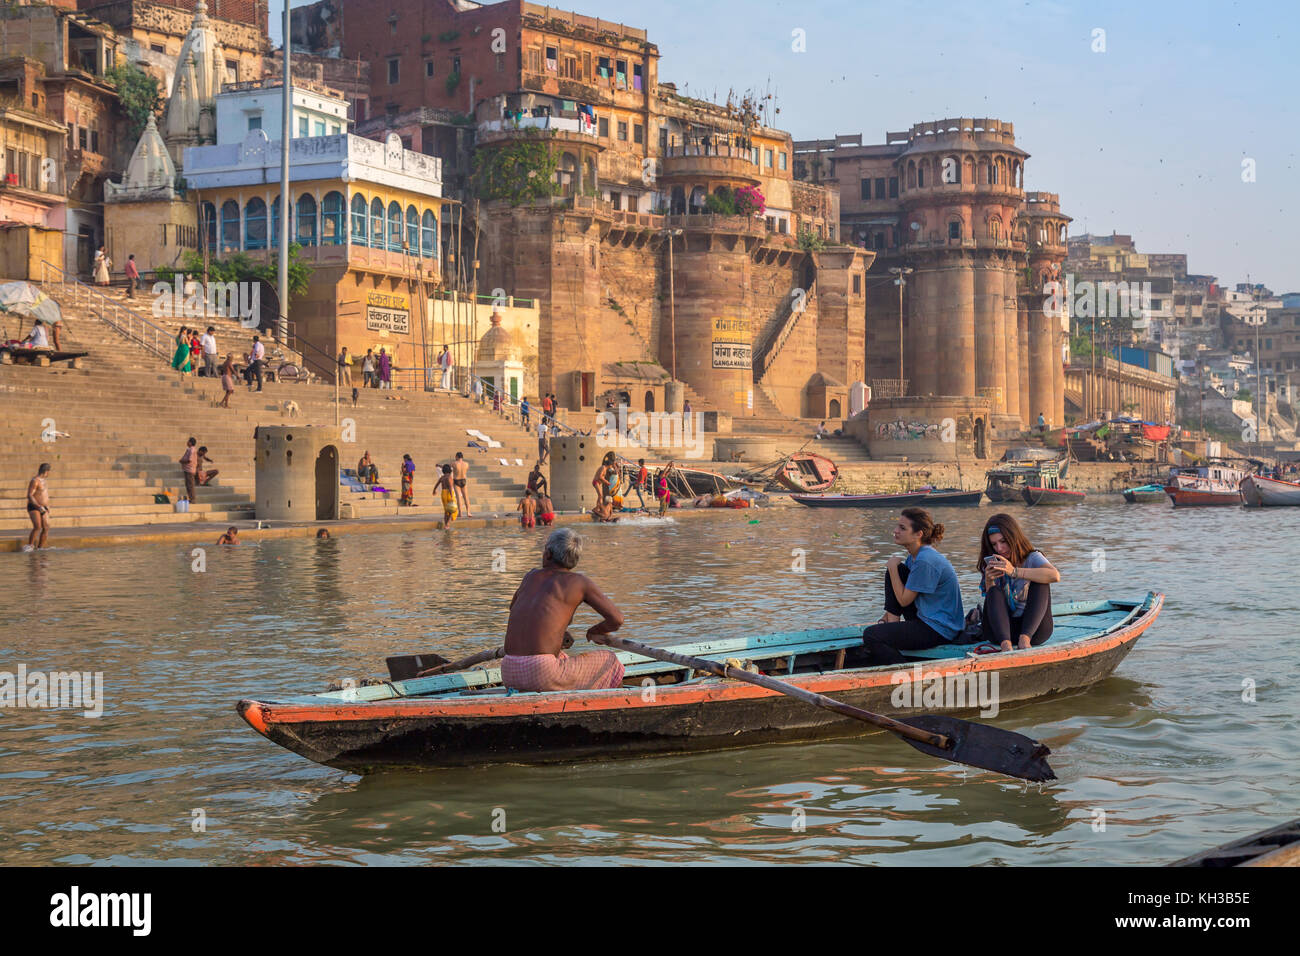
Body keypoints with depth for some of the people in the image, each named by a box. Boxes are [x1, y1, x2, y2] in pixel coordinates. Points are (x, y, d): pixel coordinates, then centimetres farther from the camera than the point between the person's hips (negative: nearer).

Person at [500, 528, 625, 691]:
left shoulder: (532, 575, 21)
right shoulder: (580, 582, 6)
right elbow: (617, 619, 7)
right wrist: (593, 632, 29)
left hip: (510, 676, 6)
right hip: (544, 675, -5)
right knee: (611, 664, 17)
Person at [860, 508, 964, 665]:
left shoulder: (925, 561, -24)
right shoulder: (914, 556, 7)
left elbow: (904, 600, -16)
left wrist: (893, 568, -7)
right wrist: (890, 616, 4)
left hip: (940, 630, -10)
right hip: (925, 617, 10)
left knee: (871, 636, -18)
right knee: (895, 571, 9)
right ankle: (892, 622, 6)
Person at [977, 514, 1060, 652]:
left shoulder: (1032, 558, 0)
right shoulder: (992, 568, 11)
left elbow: (1055, 576, -24)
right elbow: (991, 602, 2)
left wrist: (1014, 571, -28)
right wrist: (988, 581, -16)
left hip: (1034, 628, -2)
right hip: (1001, 628, 2)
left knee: (1040, 583, -20)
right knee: (994, 592, -22)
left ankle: (1025, 638, -39)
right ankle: (1005, 644, -47)